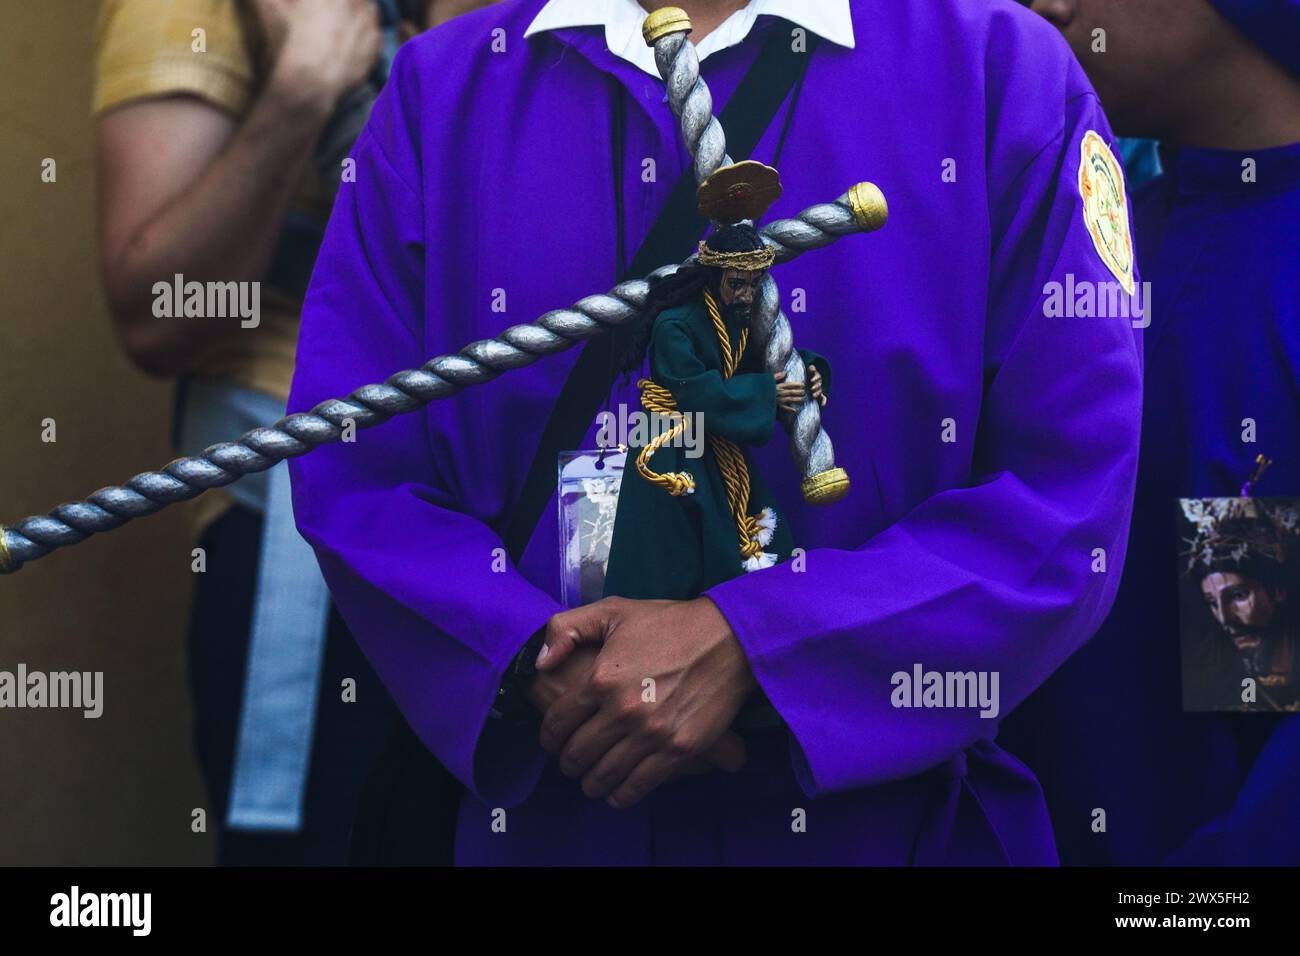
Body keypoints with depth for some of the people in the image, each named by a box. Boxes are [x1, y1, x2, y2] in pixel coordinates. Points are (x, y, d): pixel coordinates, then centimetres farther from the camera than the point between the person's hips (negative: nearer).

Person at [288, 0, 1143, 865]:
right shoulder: (436, 92, 1)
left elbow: (1069, 504, -11)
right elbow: (353, 475, -2)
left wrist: (746, 645, -20)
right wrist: (537, 660, -18)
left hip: (880, 816, -1)